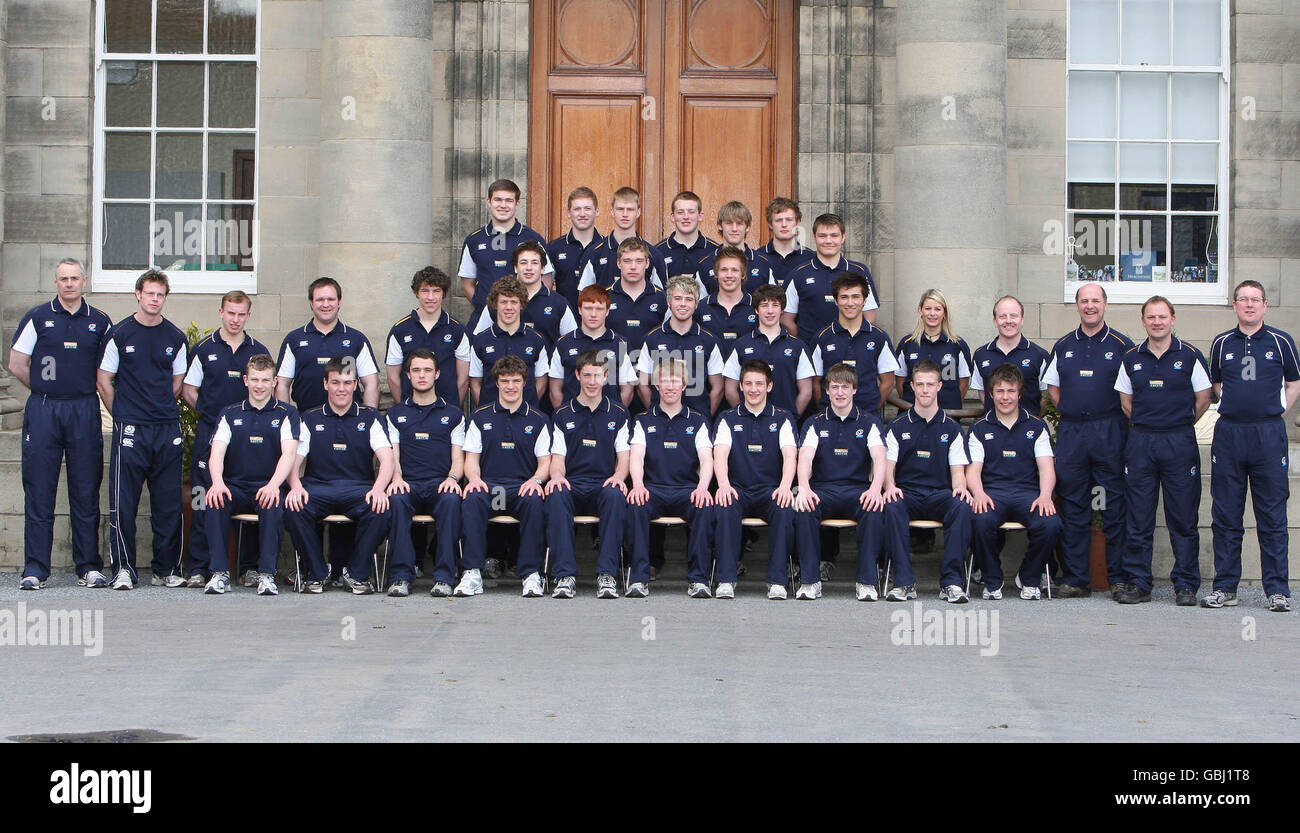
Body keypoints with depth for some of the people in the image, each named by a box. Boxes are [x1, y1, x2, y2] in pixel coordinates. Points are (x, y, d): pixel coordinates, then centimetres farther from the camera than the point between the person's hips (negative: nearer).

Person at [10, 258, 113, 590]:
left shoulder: (100, 322, 9)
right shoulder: (37, 317, 5)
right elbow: (17, 364, 5)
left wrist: (81, 391, 6)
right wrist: (47, 391, 6)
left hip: (85, 411, 1)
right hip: (42, 412, -1)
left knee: (86, 491, 2)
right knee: (39, 491, -2)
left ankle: (89, 567, 7)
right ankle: (35, 569, 2)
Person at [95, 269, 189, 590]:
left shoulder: (176, 338, 9)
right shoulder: (119, 334, 1)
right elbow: (103, 381, 6)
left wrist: (159, 408, 14)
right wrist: (125, 414, 7)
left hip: (168, 428, 3)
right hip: (130, 430, -2)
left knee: (168, 504, 3)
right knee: (123, 503, -4)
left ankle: (166, 570, 11)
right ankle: (123, 569, 3)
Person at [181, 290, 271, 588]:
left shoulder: (259, 351, 10)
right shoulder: (203, 349, 6)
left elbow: (270, 388, 16)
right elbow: (188, 390, 10)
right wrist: (208, 411, 1)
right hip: (210, 433, -1)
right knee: (205, 503, -3)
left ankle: (249, 567, 7)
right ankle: (200, 568, 1)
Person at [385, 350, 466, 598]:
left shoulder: (453, 414, 20)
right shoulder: (395, 415, 21)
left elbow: (458, 458, 12)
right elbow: (392, 456, 12)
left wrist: (452, 478, -11)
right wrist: (396, 477, -11)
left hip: (440, 484, 0)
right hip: (408, 484, 0)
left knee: (451, 499, -37)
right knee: (397, 499, -37)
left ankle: (444, 577, -38)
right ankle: (402, 576, -36)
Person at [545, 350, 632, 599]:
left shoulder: (618, 414, 15)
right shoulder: (563, 415, 15)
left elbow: (624, 457, 9)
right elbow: (558, 458, 10)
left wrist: (618, 476, -14)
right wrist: (557, 475, -15)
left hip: (603, 485, 0)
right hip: (572, 485, 0)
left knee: (615, 495, -37)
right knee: (557, 495, -36)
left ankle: (606, 574, -36)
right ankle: (565, 575, -37)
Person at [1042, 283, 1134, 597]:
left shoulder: (1122, 345, 3)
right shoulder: (1063, 346, 13)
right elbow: (1052, 386, 19)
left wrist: (1118, 420, -4)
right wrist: (1070, 410, 7)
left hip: (1109, 431, -3)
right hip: (1070, 431, 3)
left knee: (1115, 506, -2)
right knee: (1073, 506, 4)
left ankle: (1119, 577, 3)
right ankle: (1075, 578, 9)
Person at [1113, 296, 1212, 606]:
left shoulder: (1190, 356, 1)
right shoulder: (1131, 359, 9)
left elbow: (1203, 399, 6)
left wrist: (1178, 426, 7)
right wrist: (1147, 424, 10)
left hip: (1180, 443, -2)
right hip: (1140, 443, 2)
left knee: (1183, 519, 0)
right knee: (1138, 519, 3)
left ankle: (1186, 585, 6)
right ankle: (1137, 583, 9)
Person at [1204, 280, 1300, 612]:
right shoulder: (1222, 343, 9)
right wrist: (1235, 405, 11)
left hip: (1269, 434, -2)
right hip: (1228, 433, 2)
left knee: (1272, 516, -1)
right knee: (1225, 516, 3)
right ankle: (1225, 587, 10)